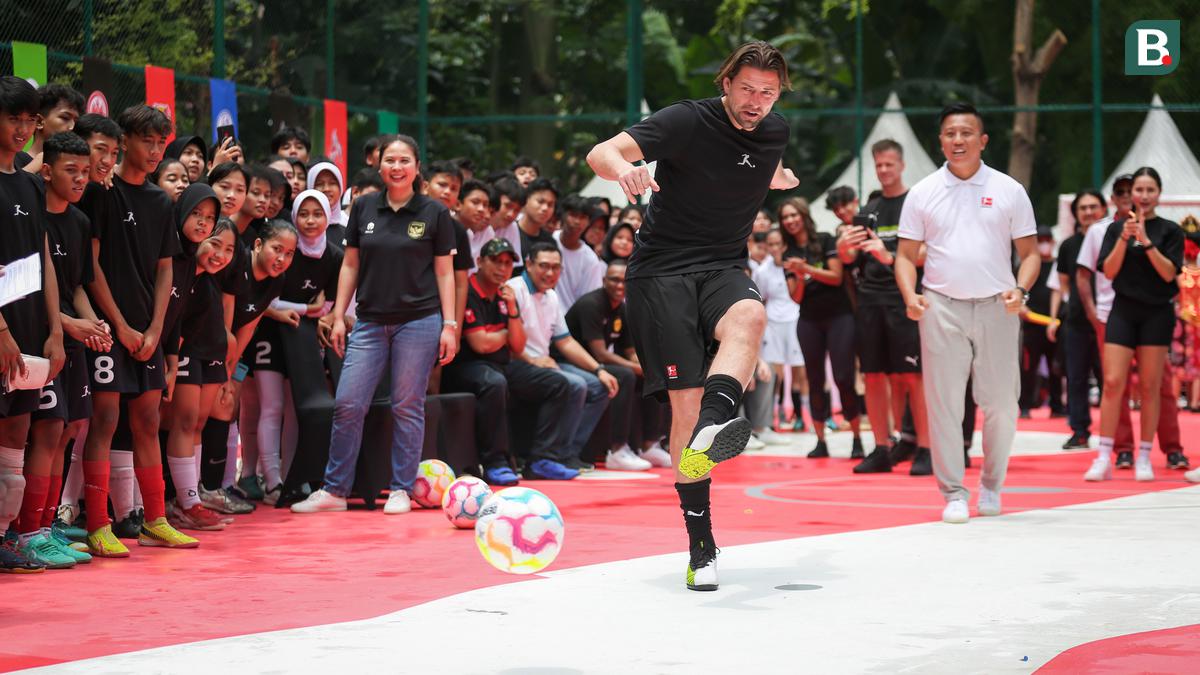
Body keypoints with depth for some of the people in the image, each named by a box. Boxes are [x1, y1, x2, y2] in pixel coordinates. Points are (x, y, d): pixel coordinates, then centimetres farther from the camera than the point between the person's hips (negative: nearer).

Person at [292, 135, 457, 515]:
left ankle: (401, 490, 11)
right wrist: (338, 316, 6)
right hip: (370, 322, 2)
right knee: (347, 405, -2)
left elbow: (444, 271, 3)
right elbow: (350, 265, 11)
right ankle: (334, 490, 6)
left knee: (407, 408, 2)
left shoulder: (434, 213, 0)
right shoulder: (364, 208, 7)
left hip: (419, 321, -2)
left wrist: (449, 324, -2)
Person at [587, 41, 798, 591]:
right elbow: (600, 153, -24)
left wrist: (776, 179, 24)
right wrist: (623, 167, -40)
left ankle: (710, 430, -58)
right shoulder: (687, 121, -10)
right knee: (686, 400, -12)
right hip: (661, 272, -4)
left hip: (723, 268, 4)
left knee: (750, 316, -34)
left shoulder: (775, 132, 8)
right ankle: (700, 546, -4)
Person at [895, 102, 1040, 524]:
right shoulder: (922, 193, 7)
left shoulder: (1009, 191, 6)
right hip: (941, 307, 0)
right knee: (943, 403, -4)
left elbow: (1030, 252, 8)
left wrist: (1020, 289, -10)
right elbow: (906, 255, 10)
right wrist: (909, 295, -8)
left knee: (1001, 403, 1)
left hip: (997, 308, 0)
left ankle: (991, 485, 20)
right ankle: (953, 494, 3)